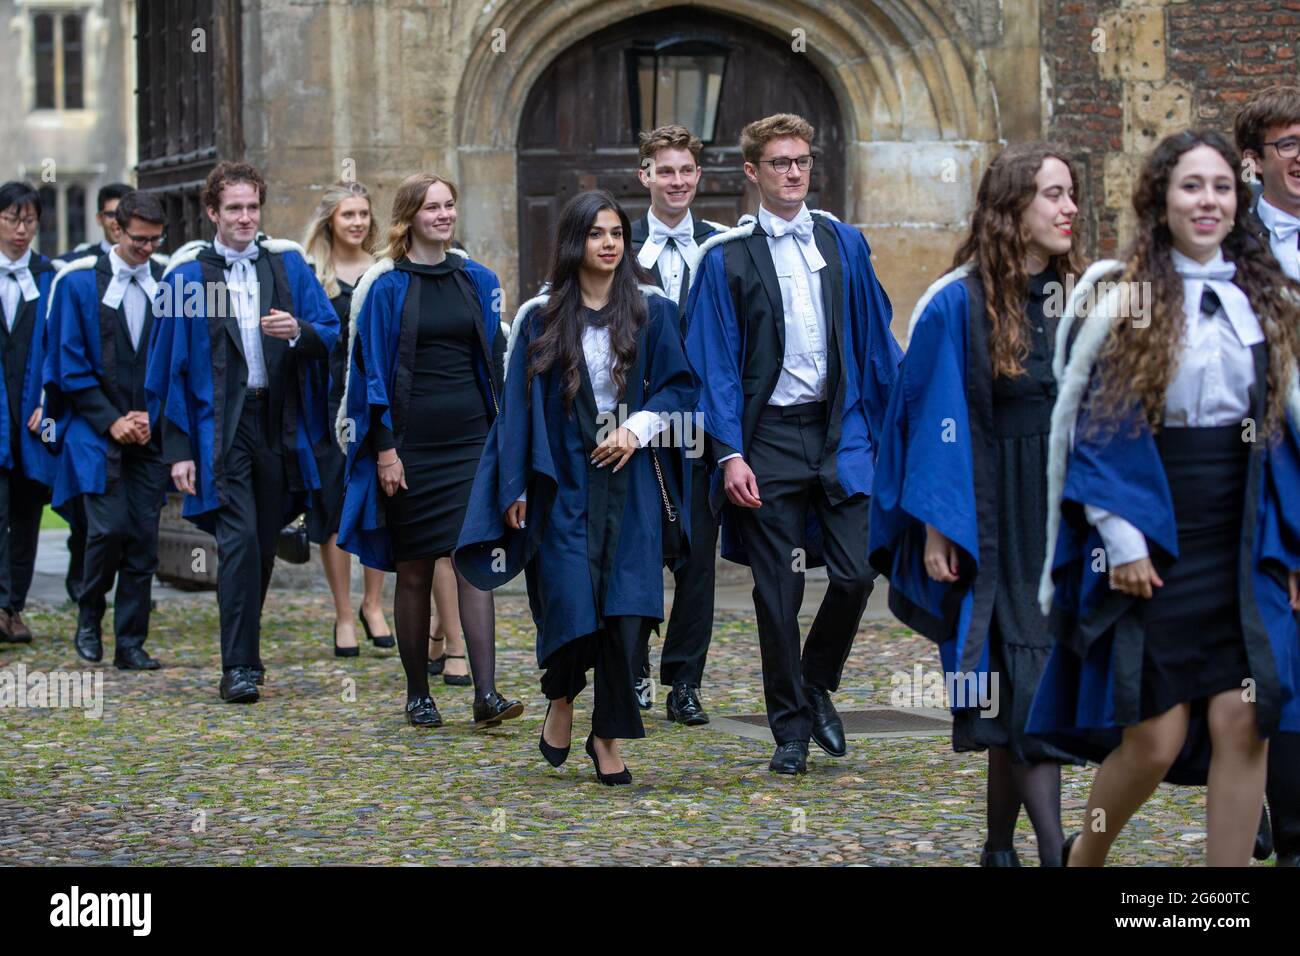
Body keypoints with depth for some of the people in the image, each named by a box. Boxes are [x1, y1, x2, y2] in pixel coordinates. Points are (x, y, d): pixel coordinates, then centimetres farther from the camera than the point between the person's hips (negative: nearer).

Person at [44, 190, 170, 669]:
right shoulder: (79, 282, -1)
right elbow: (70, 364, -3)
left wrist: (153, 417, -5)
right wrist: (112, 422, -9)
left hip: (150, 431, 3)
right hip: (96, 429, -3)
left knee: (144, 538, 0)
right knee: (109, 529, -14)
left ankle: (131, 644, 7)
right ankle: (89, 619, 10)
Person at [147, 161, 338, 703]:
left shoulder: (289, 265, 9)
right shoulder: (187, 275, 1)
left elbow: (331, 332, 7)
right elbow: (170, 366, 0)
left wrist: (298, 331, -17)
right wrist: (178, 449, -5)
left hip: (279, 423, 3)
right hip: (220, 428, -3)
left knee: (263, 543, 9)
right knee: (239, 540, -14)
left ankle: (244, 650, 24)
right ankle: (239, 666, -11)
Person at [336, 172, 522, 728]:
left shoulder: (478, 281, 10)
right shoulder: (386, 286, -1)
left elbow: (493, 362, 14)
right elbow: (373, 369, -3)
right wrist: (385, 448, -9)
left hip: (469, 439, 2)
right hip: (411, 443, -2)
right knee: (414, 572, 4)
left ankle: (486, 694, -14)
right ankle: (417, 695, 14)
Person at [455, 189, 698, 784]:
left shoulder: (651, 311, 6)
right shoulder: (541, 319, 5)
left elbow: (679, 386, 5)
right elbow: (519, 405, 4)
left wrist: (639, 426, -12)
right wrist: (514, 488, -1)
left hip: (630, 480, 1)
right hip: (565, 482, 0)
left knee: (626, 608, -6)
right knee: (569, 598, -9)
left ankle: (609, 736, 5)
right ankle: (561, 699, 20)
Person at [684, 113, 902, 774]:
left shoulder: (844, 244, 8)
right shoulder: (726, 259, 0)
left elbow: (876, 337, 10)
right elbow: (715, 363, -3)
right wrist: (729, 453, -11)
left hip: (840, 430, 2)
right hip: (769, 439, -2)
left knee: (856, 574, -5)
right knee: (778, 590, 2)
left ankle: (816, 687, 21)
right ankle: (790, 727, 15)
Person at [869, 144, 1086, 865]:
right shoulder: (959, 305, -6)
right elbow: (937, 422, -7)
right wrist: (936, 530, -11)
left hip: (1064, 522, 5)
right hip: (994, 526, -4)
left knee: (1019, 698, 7)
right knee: (1028, 691, -9)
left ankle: (1001, 845, 18)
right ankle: (1053, 851, -12)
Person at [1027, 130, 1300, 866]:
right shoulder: (1123, 302, -2)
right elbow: (1090, 431, -2)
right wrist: (1119, 536, -11)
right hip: (1153, 547, -3)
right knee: (1154, 738, -5)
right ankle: (1085, 855, 24)